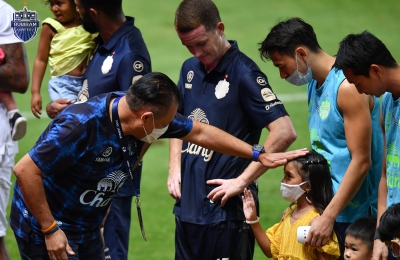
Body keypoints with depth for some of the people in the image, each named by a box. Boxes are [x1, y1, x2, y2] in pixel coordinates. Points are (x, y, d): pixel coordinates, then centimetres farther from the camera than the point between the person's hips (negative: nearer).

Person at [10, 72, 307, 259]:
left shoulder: (144, 113, -8)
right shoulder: (81, 125, -31)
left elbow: (200, 133, 5)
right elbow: (26, 170, -29)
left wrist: (259, 155, 7)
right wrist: (50, 229, -25)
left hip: (87, 230, 8)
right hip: (46, 228, -8)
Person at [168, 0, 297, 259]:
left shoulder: (244, 73, -13)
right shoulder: (190, 69, 9)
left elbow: (284, 132, -21)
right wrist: (175, 167, 10)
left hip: (225, 210, -7)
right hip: (187, 205, 7)